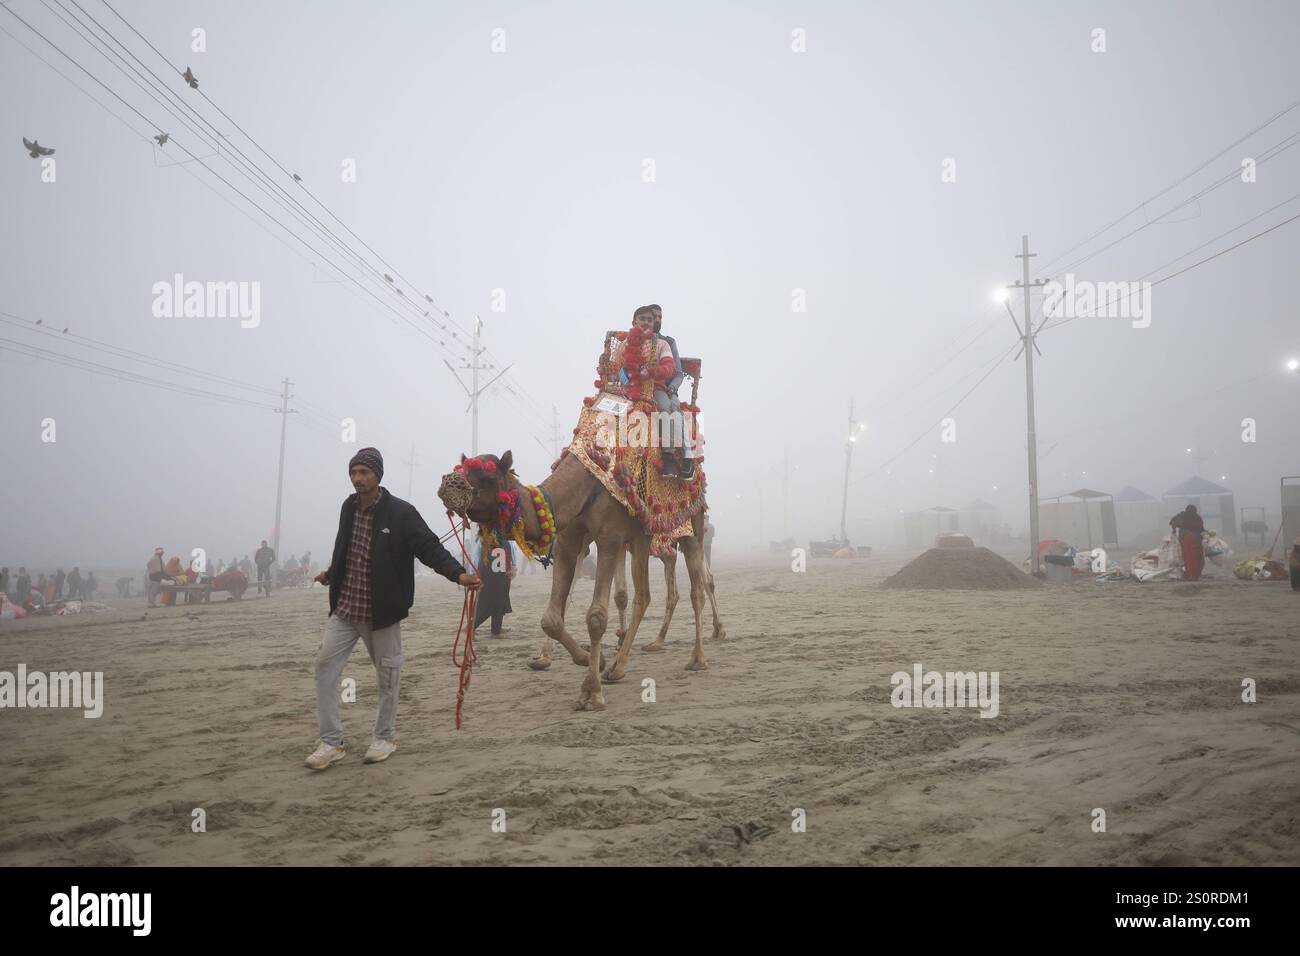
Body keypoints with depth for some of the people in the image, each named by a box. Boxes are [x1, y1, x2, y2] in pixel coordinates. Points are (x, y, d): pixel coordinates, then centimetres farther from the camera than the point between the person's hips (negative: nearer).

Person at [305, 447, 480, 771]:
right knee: (325, 665, 1)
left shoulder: (401, 513, -13)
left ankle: (385, 736, 27)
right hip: (344, 607, 5)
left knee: (387, 674, 7)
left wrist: (458, 574, -32)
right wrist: (330, 573, 36)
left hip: (381, 611, -5)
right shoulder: (349, 507, 4)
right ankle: (331, 742, 11)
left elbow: (430, 547, -18)